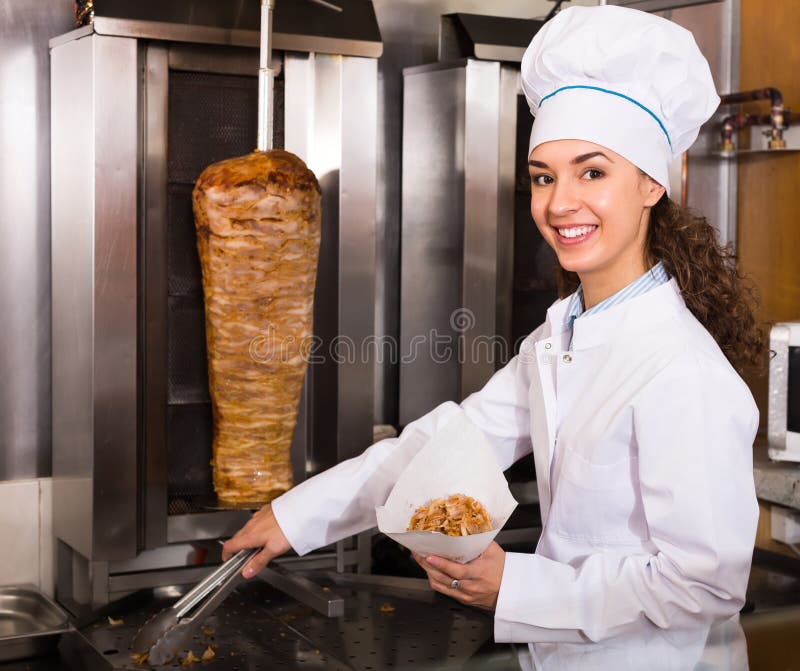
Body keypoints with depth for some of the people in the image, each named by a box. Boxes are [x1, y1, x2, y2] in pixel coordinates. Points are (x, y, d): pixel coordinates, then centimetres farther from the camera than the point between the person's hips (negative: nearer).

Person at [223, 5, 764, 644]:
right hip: (561, 645, 7)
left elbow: (706, 584, -22)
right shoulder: (558, 336, 3)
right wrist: (297, 515, 6)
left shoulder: (684, 377, -23)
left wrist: (515, 587, -18)